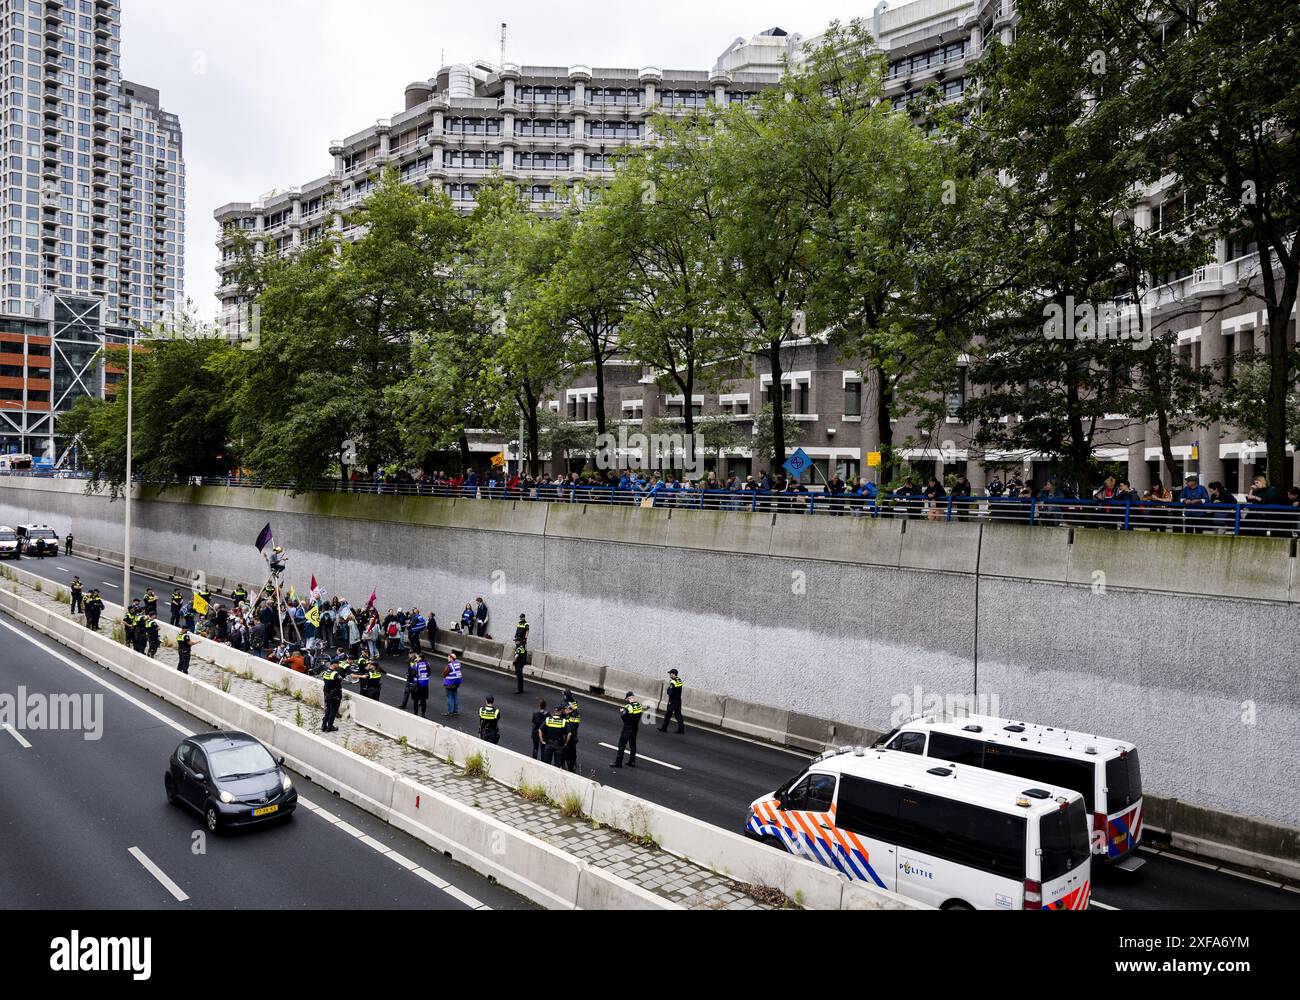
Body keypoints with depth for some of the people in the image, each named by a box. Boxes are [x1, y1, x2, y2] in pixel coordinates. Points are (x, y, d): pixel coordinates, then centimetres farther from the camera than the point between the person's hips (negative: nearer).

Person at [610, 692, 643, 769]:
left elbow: (622, 716, -18)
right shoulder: (639, 705, -3)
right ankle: (632, 761, 23)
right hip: (635, 728, 7)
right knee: (633, 744, 18)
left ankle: (618, 762, 5)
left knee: (622, 745, 2)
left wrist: (622, 708, -2)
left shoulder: (628, 707, -22)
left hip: (627, 728, -7)